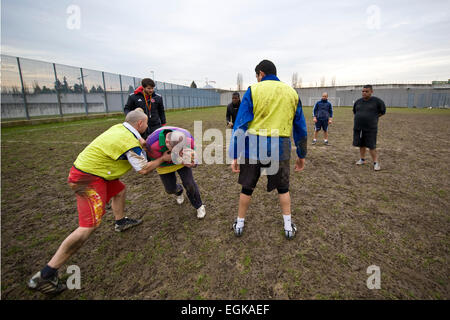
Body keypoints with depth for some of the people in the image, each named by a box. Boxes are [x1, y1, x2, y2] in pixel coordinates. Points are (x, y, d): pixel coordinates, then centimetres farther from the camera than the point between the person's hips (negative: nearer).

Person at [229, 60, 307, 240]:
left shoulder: (254, 90, -1)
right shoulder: (292, 92, 10)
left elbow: (241, 124, -9)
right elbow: (300, 127, 12)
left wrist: (234, 155, -7)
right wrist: (301, 155, 20)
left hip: (253, 147, -2)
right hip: (280, 148, 2)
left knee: (247, 187, 15)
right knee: (283, 188, 21)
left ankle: (239, 224, 30)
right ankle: (288, 227, 29)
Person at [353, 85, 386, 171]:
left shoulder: (377, 101, -5)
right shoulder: (358, 101, 6)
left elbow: (382, 111, 7)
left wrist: (373, 117, 5)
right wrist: (360, 118, 12)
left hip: (370, 128, -4)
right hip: (358, 128, 4)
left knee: (371, 146, -3)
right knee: (361, 144, 14)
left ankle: (376, 162, 8)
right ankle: (362, 159, 28)